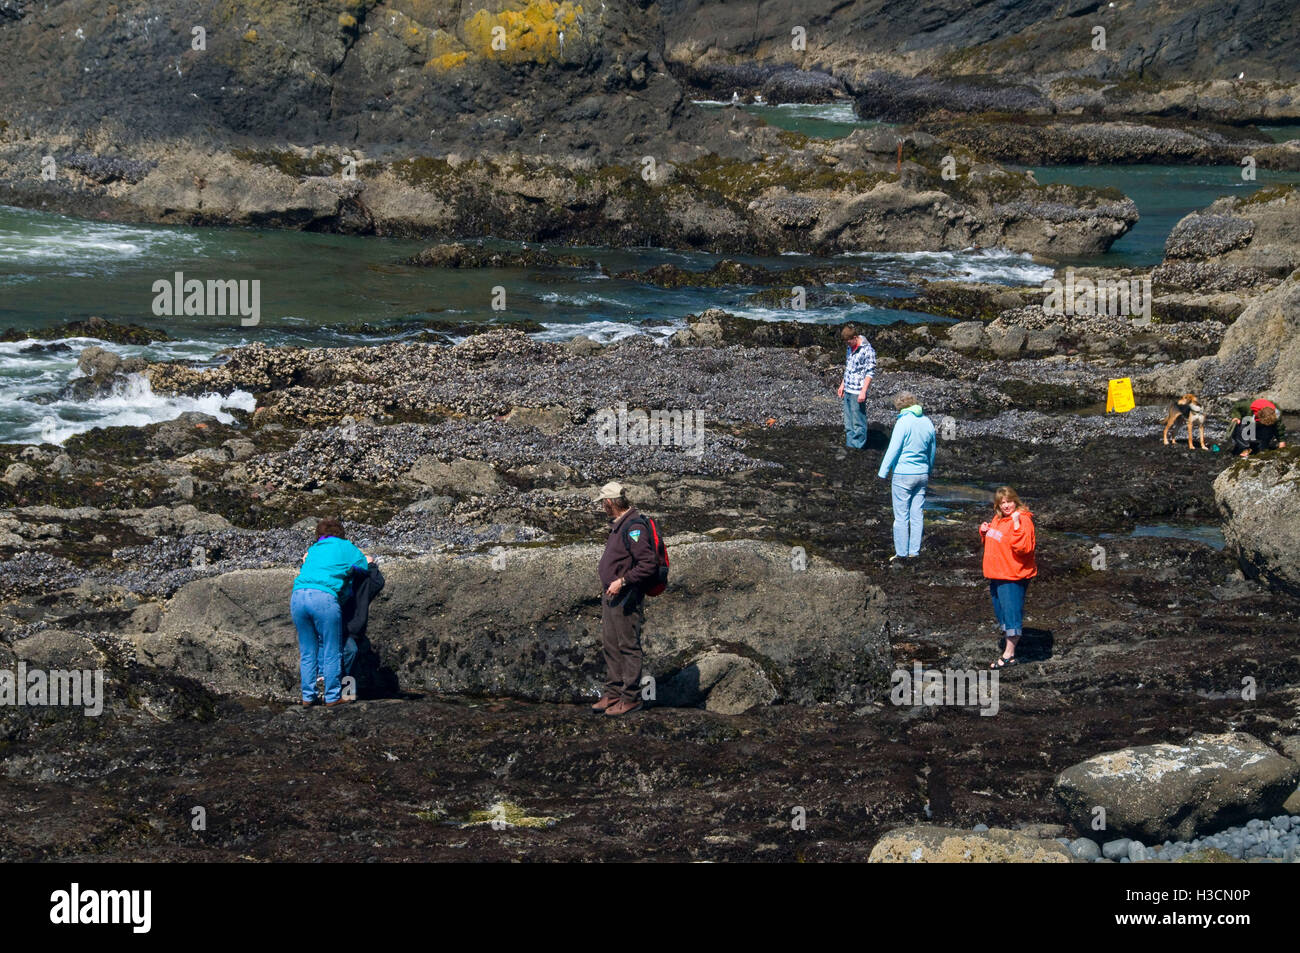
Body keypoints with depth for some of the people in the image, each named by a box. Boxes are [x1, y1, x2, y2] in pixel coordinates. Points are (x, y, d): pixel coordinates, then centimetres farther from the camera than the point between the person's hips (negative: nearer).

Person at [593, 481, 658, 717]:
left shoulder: (634, 526, -18)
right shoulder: (618, 525, 14)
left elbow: (648, 564, -23)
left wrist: (622, 581, -22)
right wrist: (605, 569, 15)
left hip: (626, 598, -10)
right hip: (611, 596, 10)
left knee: (628, 647, -4)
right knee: (610, 645, 14)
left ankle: (631, 698, 0)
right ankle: (613, 694, 21)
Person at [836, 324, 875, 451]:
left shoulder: (867, 350, -15)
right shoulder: (850, 347, 11)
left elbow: (870, 373, -15)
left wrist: (863, 392, -19)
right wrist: (842, 385, 21)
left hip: (857, 392, -8)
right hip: (847, 391, 8)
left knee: (858, 420, -2)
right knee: (848, 420, 14)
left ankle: (858, 444, 6)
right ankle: (849, 443, 22)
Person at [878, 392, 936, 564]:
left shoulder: (903, 422, -13)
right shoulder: (927, 422, 6)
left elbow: (893, 450, -14)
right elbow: (932, 451, 17)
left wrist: (882, 474, -9)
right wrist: (929, 471, 30)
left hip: (904, 474, -6)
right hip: (922, 474, 6)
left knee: (901, 516, 1)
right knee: (917, 514, 11)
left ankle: (901, 554, 4)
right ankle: (914, 552, 15)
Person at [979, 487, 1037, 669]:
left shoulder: (1023, 520, -16)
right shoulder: (997, 519, 12)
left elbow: (1024, 547, -28)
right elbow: (992, 542, 27)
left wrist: (1016, 525, -34)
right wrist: (984, 532, 6)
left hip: (1013, 577, -9)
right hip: (996, 575, 9)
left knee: (1011, 611, -4)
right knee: (1000, 610, 17)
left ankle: (1009, 654, 2)